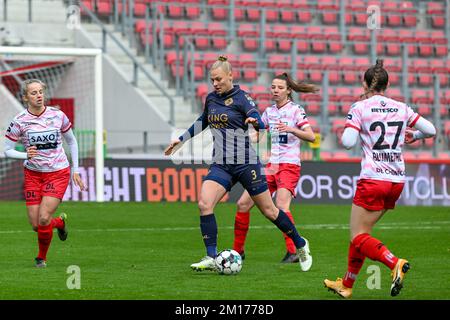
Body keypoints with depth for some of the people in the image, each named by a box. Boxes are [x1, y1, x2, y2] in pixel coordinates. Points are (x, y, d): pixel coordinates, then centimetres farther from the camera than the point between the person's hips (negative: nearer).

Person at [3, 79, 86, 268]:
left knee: (43, 218, -16)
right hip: (33, 174, 1)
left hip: (58, 173, -1)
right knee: (36, 225, -3)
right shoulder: (19, 121, -9)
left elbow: (72, 142, 9)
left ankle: (42, 258, 9)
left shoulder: (58, 116, -5)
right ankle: (60, 222, 32)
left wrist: (75, 170, 7)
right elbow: (7, 150, -4)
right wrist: (26, 155, -23)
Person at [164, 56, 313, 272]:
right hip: (221, 165, 5)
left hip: (246, 163, -5)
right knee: (204, 203, -20)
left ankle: (301, 246, 26)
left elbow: (260, 123, -21)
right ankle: (211, 258, -17)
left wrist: (254, 121, -44)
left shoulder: (241, 98, -8)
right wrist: (181, 139, 28)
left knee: (269, 211, 4)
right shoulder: (211, 99, 9)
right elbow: (203, 122, 29)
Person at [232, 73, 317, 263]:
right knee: (243, 204, 1)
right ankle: (238, 250, 13)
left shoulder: (295, 110, -5)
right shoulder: (269, 112, 14)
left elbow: (311, 137, -16)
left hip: (289, 165, -7)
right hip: (271, 165, 7)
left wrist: (291, 129, -31)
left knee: (281, 205, -27)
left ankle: (293, 252, -25)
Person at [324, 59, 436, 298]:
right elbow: (430, 130, 8)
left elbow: (347, 142, -15)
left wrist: (349, 131, 6)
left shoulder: (359, 108, -6)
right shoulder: (401, 108, 8)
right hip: (397, 180, 6)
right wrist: (409, 136, 26)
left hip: (373, 180, -6)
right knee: (360, 233, 18)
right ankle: (346, 285, 24)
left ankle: (395, 263, -26)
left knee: (359, 237, -2)